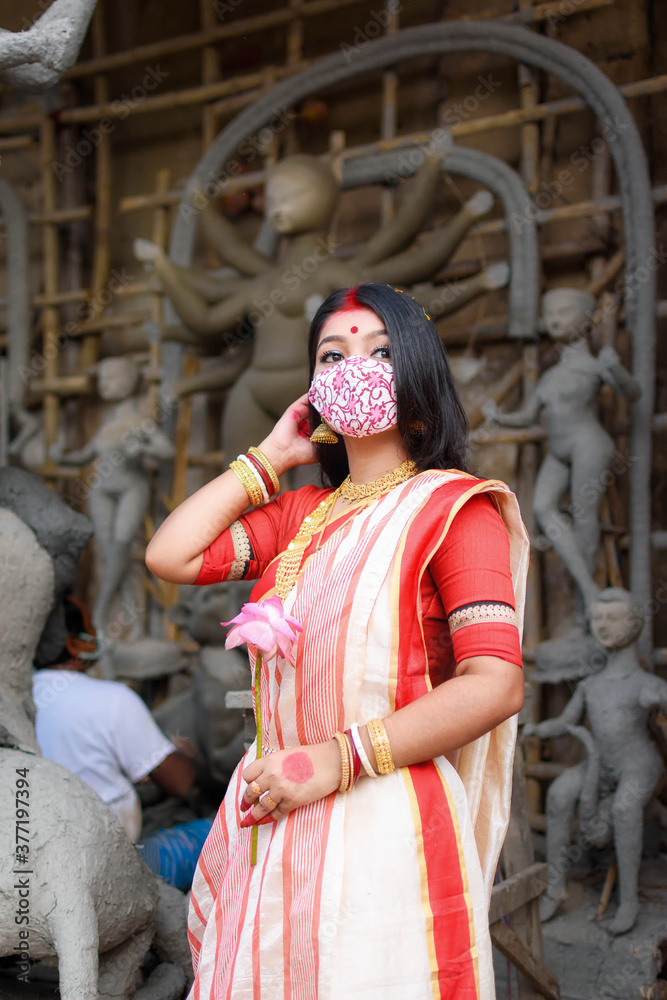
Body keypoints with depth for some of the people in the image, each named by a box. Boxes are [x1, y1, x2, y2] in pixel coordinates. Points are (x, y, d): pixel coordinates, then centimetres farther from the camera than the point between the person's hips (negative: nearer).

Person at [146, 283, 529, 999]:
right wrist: (269, 456, 7)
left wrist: (338, 759, -19)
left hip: (387, 829, -6)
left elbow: (496, 686, -16)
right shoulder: (302, 512, 13)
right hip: (273, 821, 6)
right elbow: (169, 556, 3)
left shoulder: (452, 505, -7)